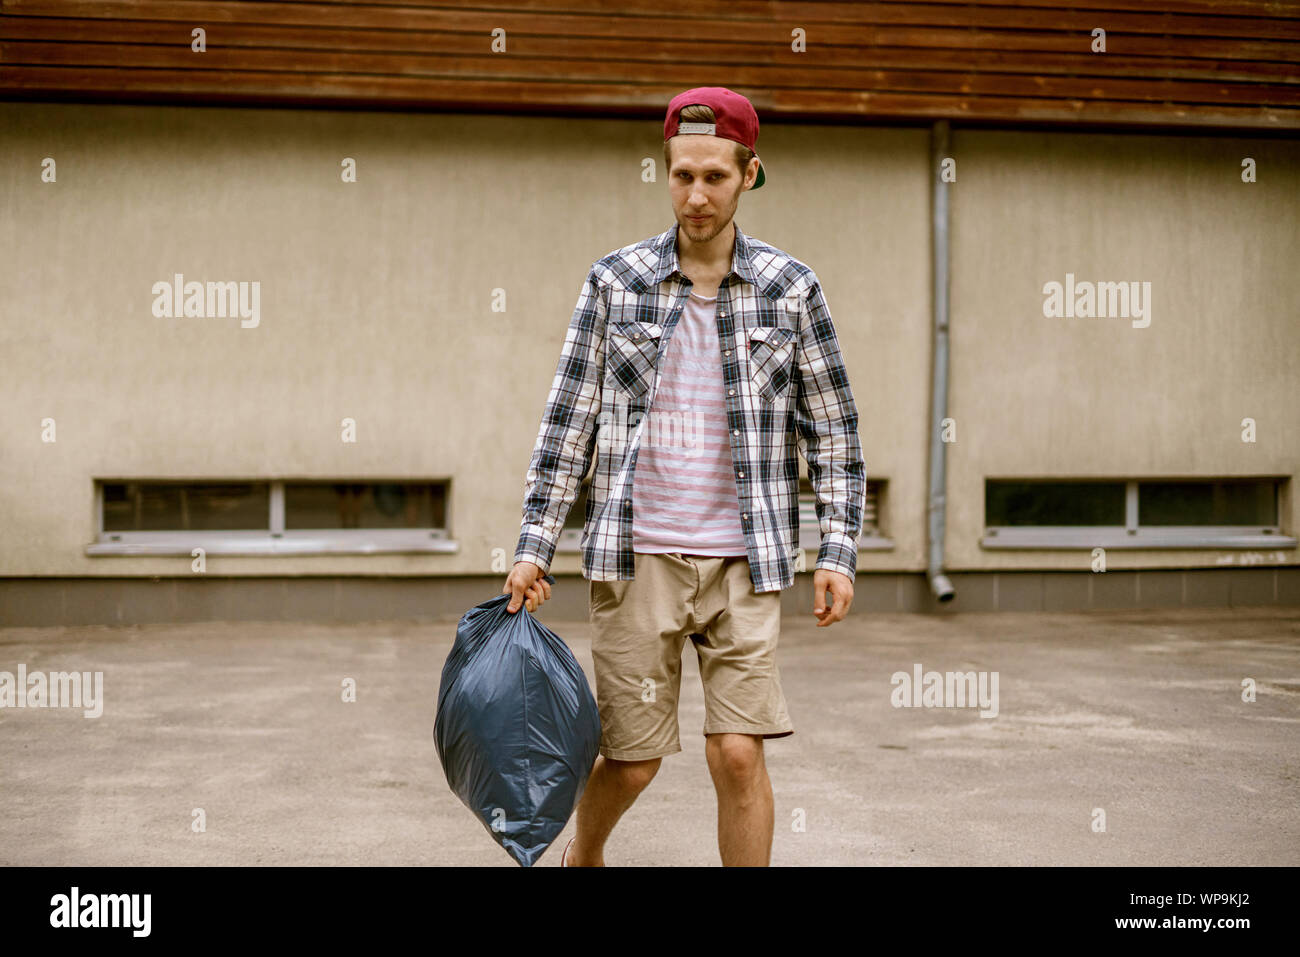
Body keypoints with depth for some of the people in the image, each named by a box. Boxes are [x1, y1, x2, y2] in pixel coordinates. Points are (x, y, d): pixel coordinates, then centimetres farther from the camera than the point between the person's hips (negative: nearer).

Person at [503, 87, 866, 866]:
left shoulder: (790, 288, 2)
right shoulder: (615, 281, 2)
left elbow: (833, 429, 7)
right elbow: (569, 420, 4)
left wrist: (839, 551, 0)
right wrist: (534, 545, 0)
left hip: (744, 562, 0)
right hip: (638, 555, 0)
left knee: (739, 754, -7)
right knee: (631, 762, 7)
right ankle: (583, 854, 39)